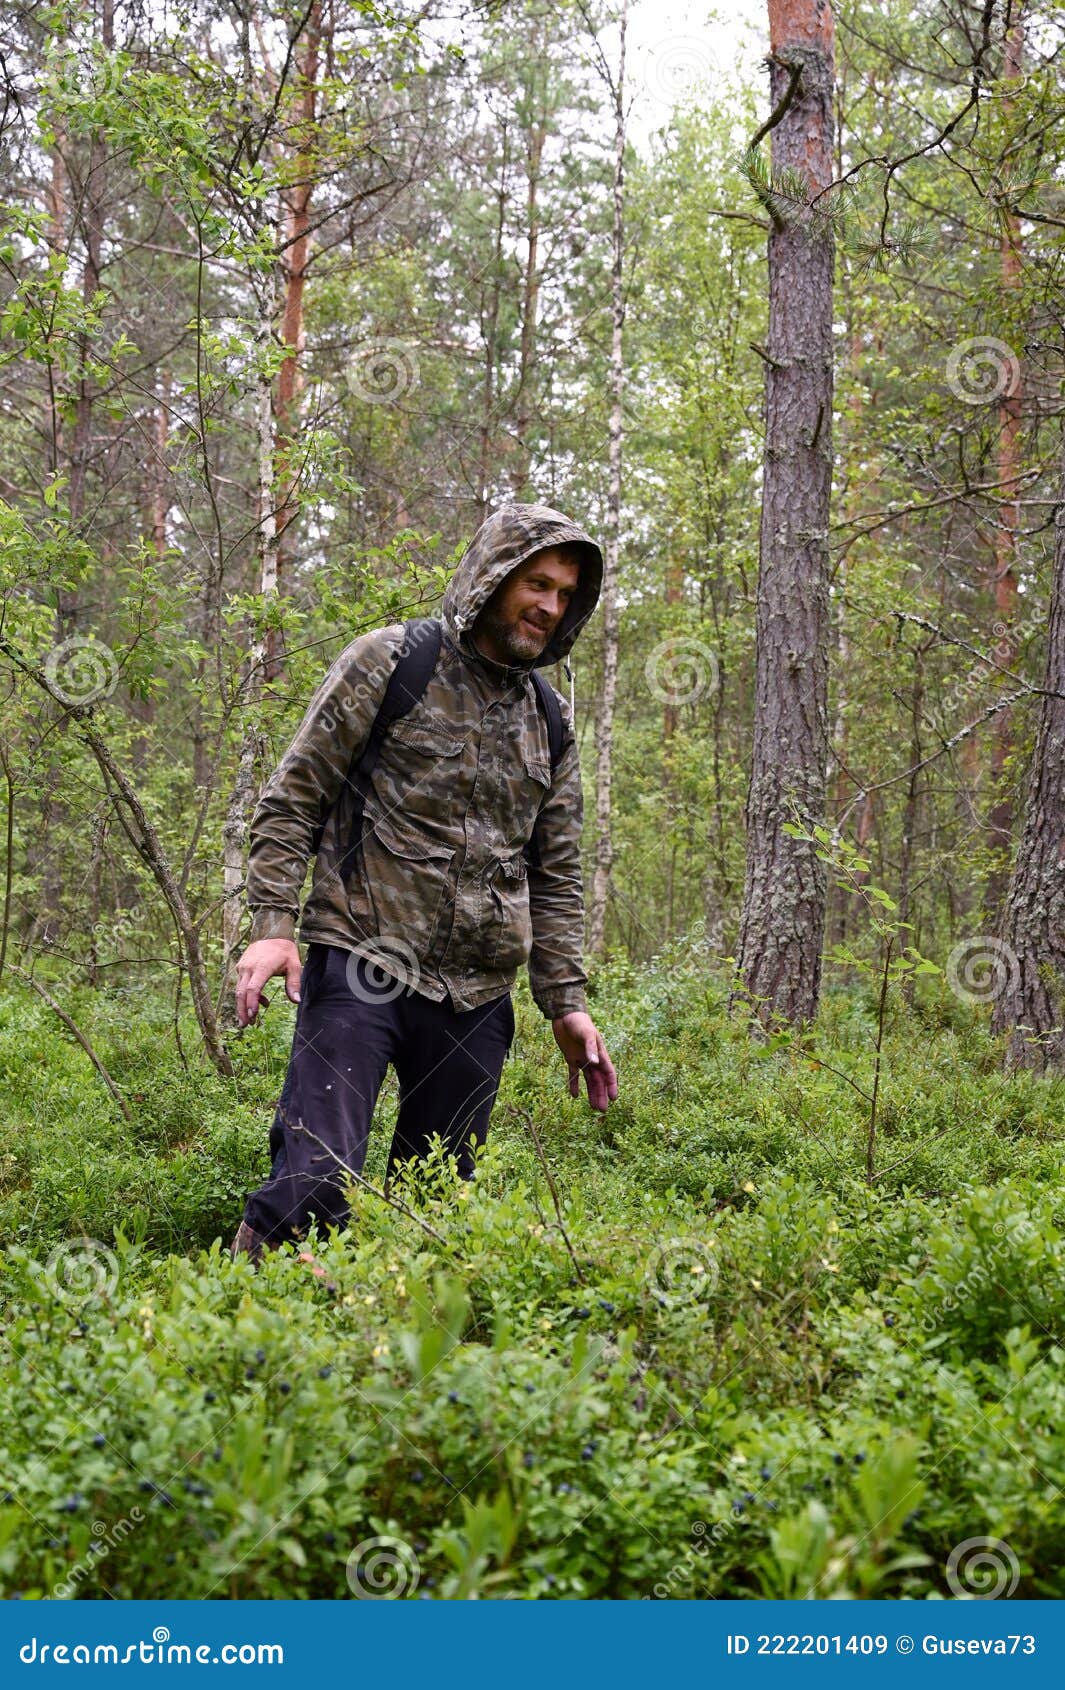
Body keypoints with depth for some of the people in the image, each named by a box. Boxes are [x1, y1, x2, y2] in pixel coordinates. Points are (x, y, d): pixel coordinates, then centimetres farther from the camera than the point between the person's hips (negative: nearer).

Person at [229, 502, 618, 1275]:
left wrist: (566, 1002, 12)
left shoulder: (550, 725, 16)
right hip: (361, 966, -5)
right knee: (316, 1182, -17)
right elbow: (293, 799, -1)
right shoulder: (390, 662, 1)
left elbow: (557, 876, 20)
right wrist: (273, 925, -12)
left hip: (477, 999, 5)